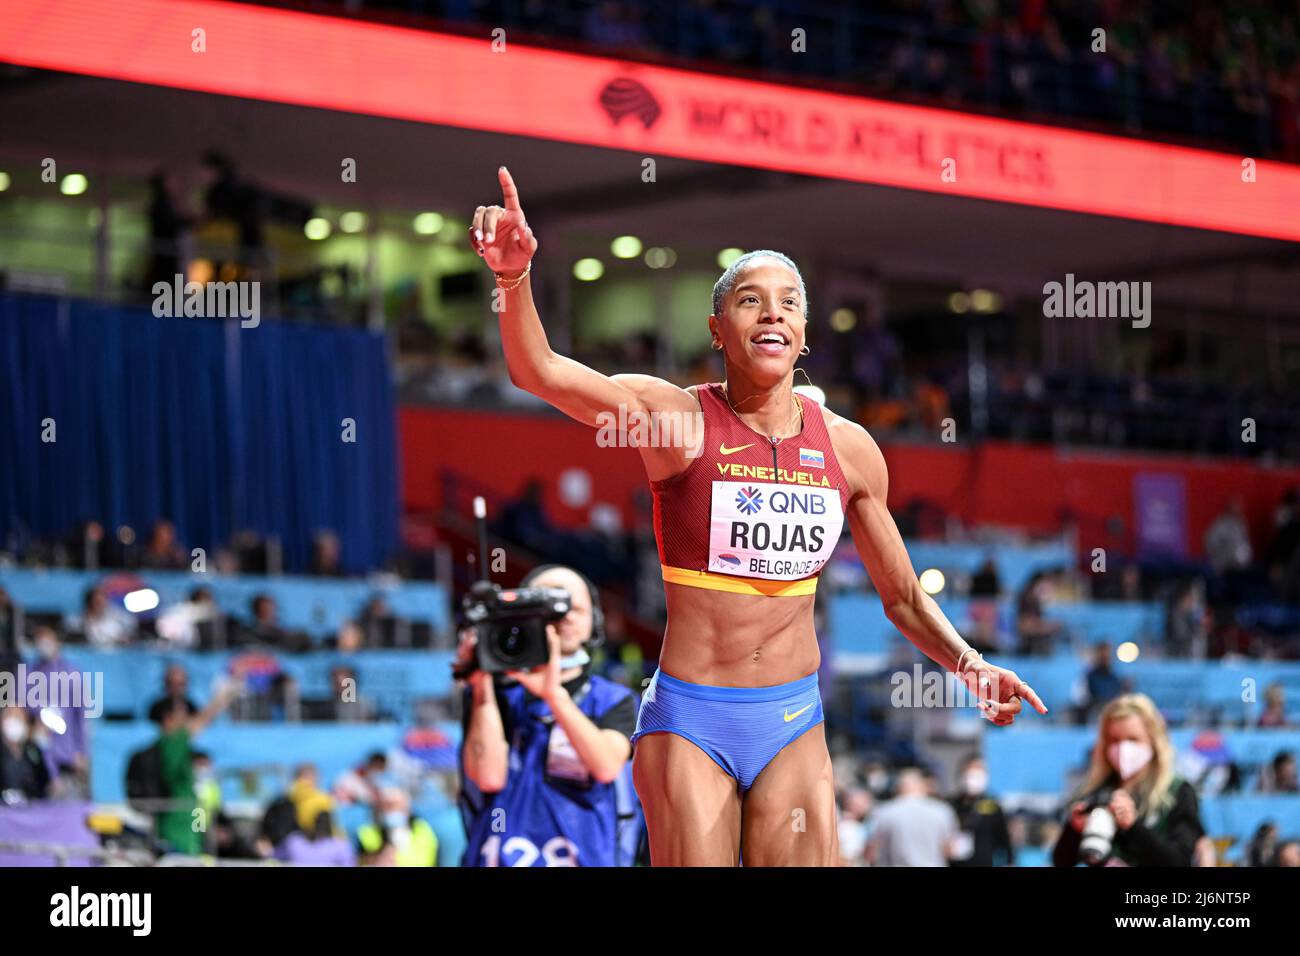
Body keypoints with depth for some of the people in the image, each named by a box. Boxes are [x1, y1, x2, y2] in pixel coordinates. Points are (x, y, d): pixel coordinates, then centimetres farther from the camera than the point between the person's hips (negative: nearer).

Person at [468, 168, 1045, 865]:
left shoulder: (848, 448, 4)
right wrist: (514, 276, -41)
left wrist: (969, 665, -4)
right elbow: (539, 372, -23)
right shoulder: (677, 419, -7)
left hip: (794, 724, 3)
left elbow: (903, 598, 14)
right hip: (688, 724, -3)